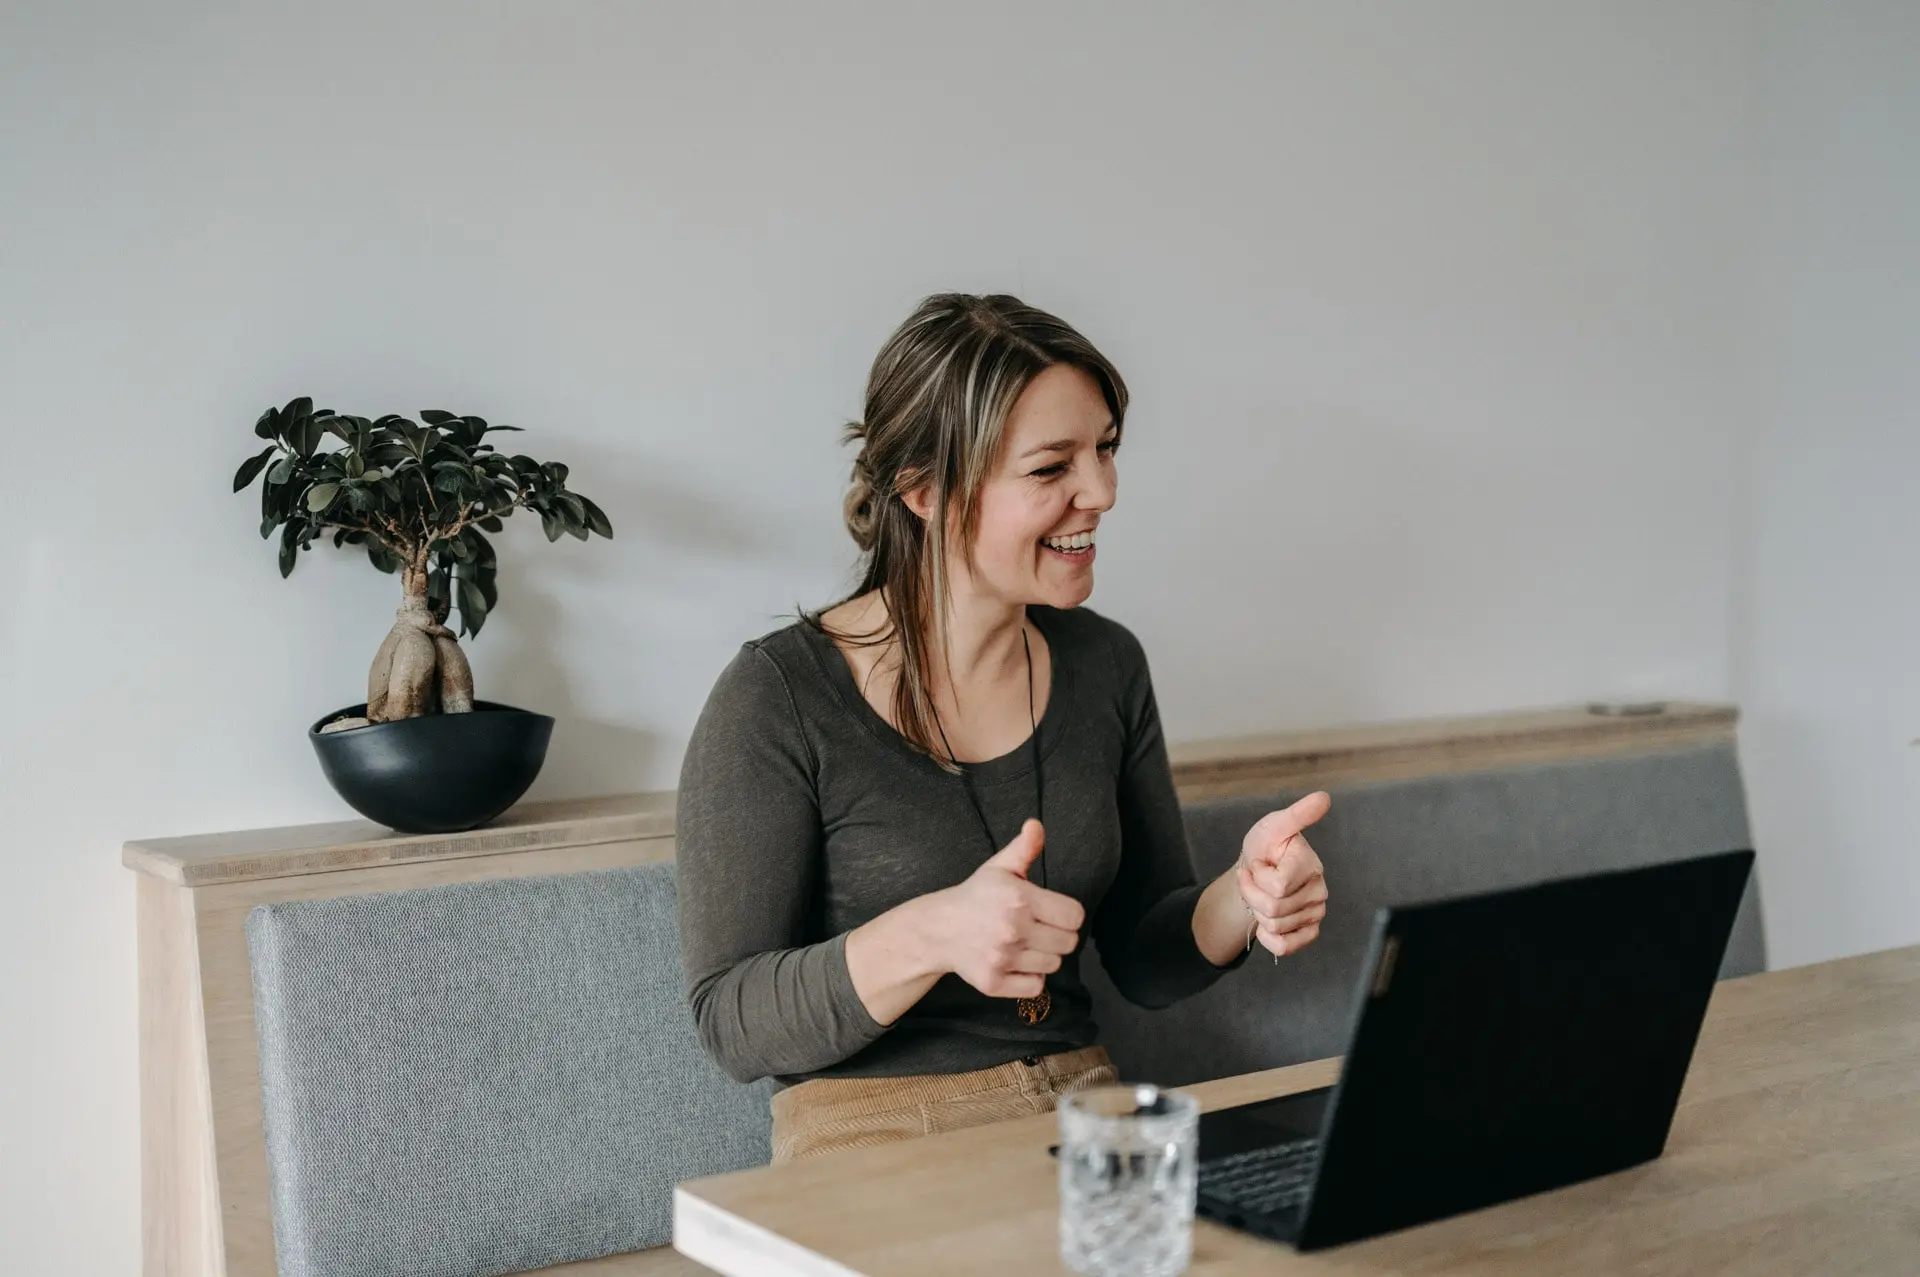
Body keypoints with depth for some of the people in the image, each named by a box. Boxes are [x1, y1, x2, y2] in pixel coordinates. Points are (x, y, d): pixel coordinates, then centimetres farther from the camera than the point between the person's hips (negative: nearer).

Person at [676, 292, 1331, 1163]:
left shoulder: (1104, 664, 6)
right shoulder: (778, 699, -11)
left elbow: (1144, 962, 12)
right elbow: (731, 1022, -12)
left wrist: (1242, 904, -10)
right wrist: (926, 938, -28)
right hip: (873, 1143, -5)